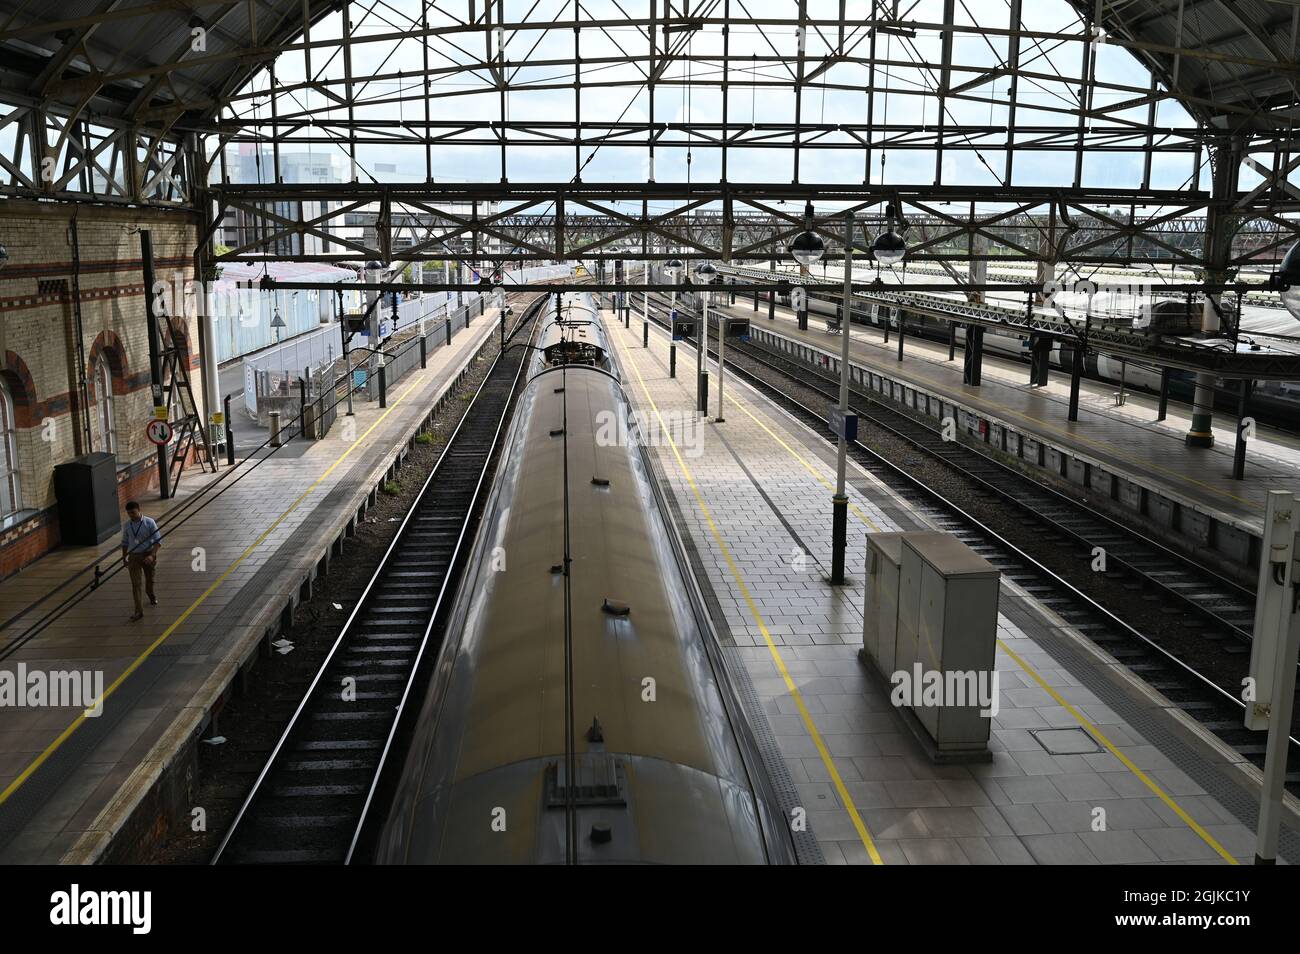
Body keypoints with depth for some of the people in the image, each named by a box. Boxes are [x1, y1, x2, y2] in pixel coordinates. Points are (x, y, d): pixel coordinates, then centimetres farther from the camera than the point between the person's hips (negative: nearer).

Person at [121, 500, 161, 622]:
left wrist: (152, 555, -23)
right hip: (133, 557, 1)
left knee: (149, 580, 17)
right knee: (136, 583, -7)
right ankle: (139, 612, -9)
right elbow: (125, 543, 12)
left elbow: (158, 540, -11)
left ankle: (152, 597, 48)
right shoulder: (127, 525, 0)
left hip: (148, 555, -1)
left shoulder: (149, 522, -10)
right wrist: (124, 559, 14)